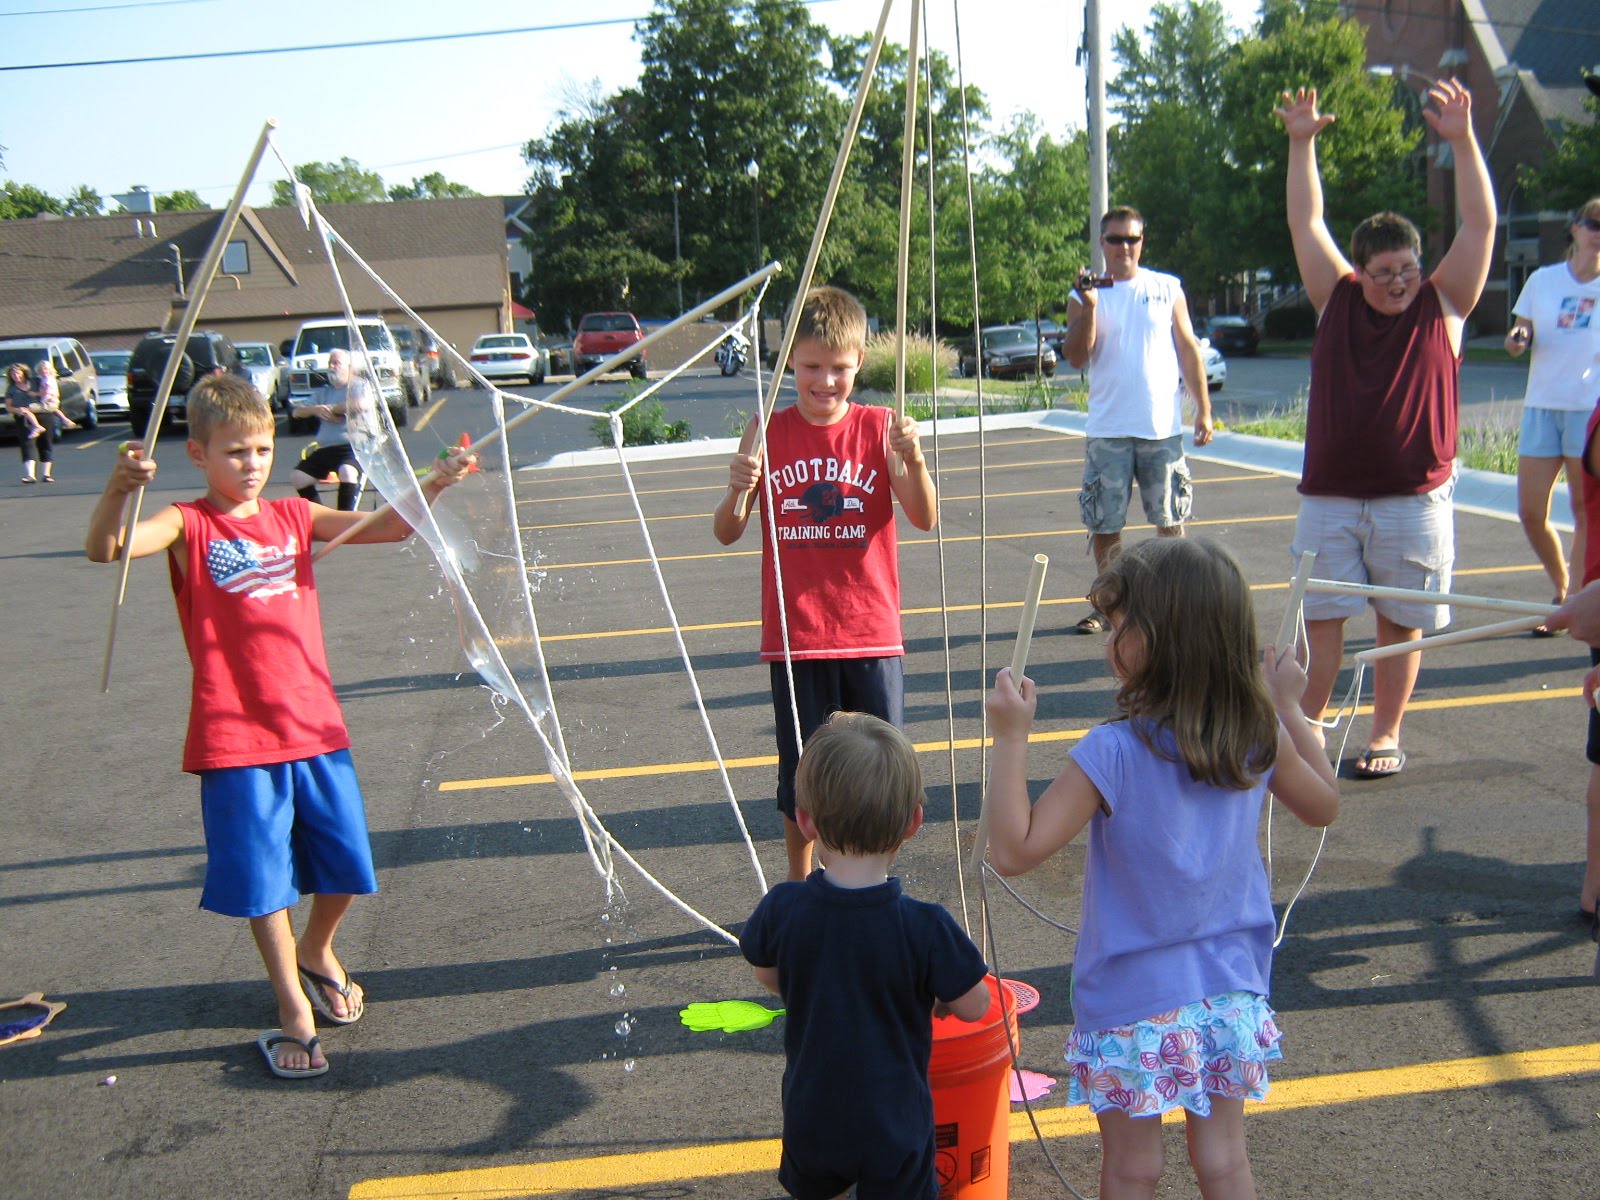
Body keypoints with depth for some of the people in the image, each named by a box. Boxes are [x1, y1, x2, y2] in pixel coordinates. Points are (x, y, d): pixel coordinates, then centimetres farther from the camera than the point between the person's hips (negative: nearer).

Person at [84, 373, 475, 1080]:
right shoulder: (188, 527, -4)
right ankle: (293, 1011, 21)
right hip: (235, 738, -4)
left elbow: (388, 529, 4)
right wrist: (119, 489, -40)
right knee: (262, 877, 5)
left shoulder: (294, 518, 9)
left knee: (344, 865, 12)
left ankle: (317, 953, 42)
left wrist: (435, 485, -12)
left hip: (315, 727, 4)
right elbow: (104, 548, -21)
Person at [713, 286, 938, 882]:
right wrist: (737, 491, -23)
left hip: (872, 634, 0)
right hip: (794, 638, 0)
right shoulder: (768, 432, -1)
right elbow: (727, 534, -2)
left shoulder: (878, 428, -3)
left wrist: (914, 460, -30)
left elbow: (925, 518, -12)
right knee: (801, 786, 11)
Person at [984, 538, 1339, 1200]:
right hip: (1231, 993, 5)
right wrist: (1289, 708, 16)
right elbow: (1323, 805, 11)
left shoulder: (1112, 753, -25)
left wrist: (1010, 737, -21)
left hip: (1133, 1005, -5)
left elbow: (1014, 850, -25)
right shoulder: (1260, 737, -8)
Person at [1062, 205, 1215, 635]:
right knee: (1104, 523, 3)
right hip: (1107, 431, 0)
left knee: (1170, 519, 6)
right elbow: (1077, 357, -4)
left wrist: (1203, 408, 4)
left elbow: (1188, 350, 9)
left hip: (1163, 427, 0)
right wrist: (1089, 308, -17)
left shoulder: (1167, 289, 8)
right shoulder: (1084, 295, 5)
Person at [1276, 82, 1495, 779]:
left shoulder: (1442, 305, 4)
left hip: (1413, 498, -1)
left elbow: (1480, 225, -2)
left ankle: (1386, 736, 19)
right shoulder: (1336, 299, 7)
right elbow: (1306, 223, 9)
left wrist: (1462, 141, -8)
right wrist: (1301, 145, 4)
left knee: (1400, 622, 7)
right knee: (1320, 619, 3)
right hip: (1329, 496, 1)